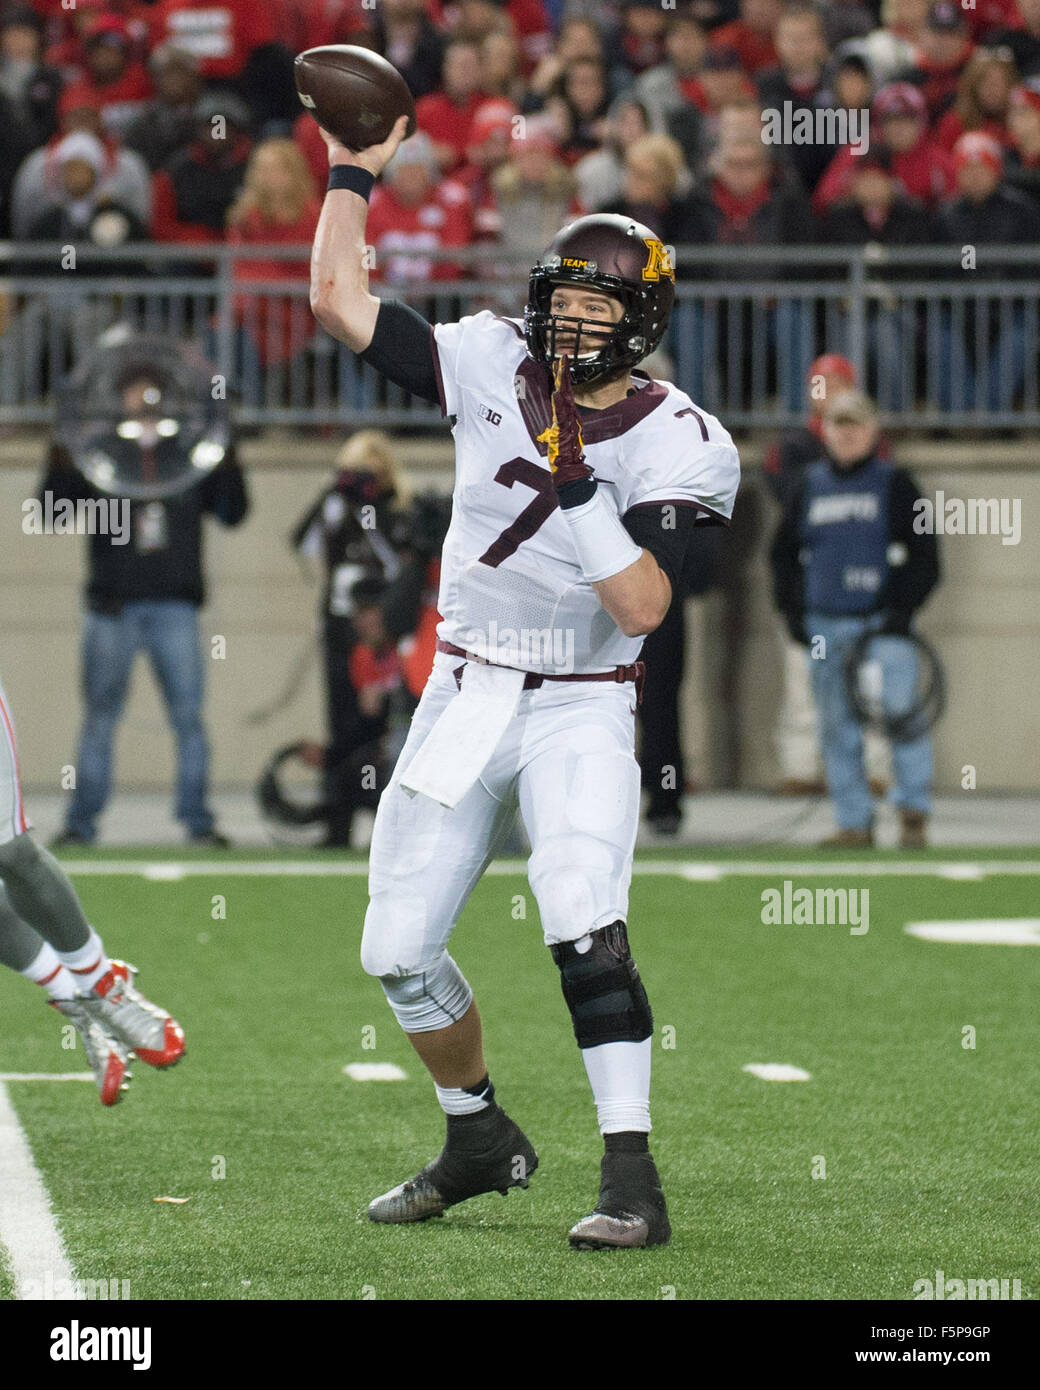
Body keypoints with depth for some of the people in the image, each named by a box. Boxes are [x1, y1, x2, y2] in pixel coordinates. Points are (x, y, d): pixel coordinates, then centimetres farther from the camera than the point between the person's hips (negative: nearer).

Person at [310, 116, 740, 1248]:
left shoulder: (671, 443, -11)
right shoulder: (490, 367, -1)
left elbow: (641, 607, -21)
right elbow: (339, 301, -1)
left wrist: (576, 488, -27)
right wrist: (354, 172, -1)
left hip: (578, 710, -5)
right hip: (463, 695, 5)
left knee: (584, 928, -25)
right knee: (398, 950, 6)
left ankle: (631, 1180, -24)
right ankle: (479, 1140, 28)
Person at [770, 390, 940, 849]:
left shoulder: (895, 484, 3)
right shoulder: (810, 487, 12)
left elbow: (925, 554, 2)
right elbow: (783, 552, 20)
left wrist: (903, 608, -8)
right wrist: (792, 609, 9)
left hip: (884, 621, -4)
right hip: (824, 625, 4)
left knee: (901, 710, -15)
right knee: (837, 728, 4)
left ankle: (914, 813, -4)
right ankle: (854, 823, 10)